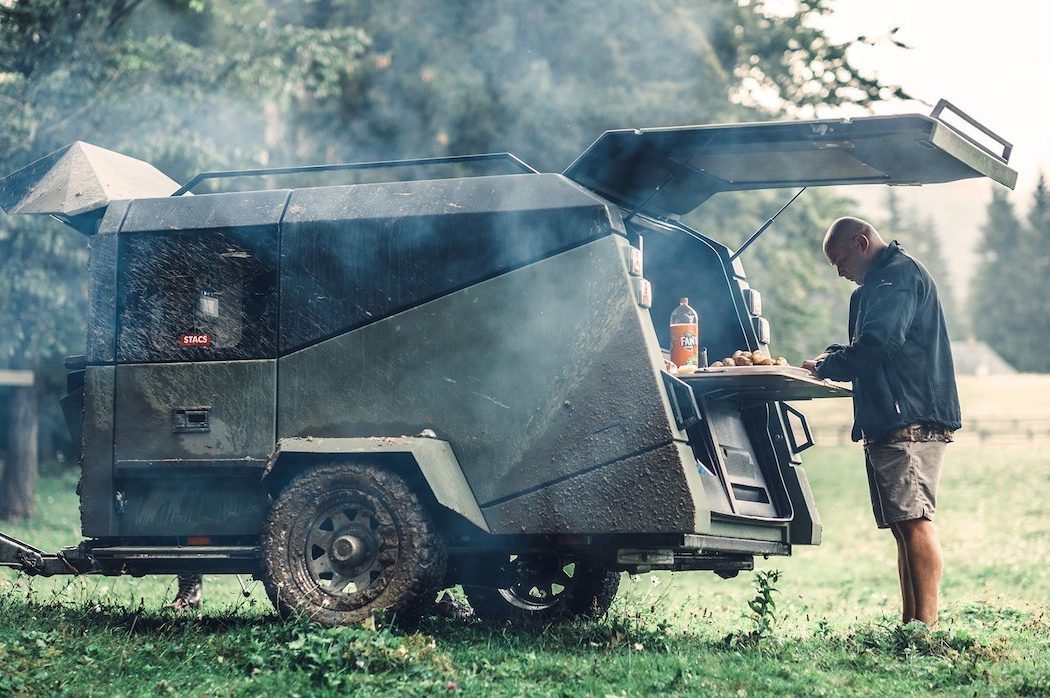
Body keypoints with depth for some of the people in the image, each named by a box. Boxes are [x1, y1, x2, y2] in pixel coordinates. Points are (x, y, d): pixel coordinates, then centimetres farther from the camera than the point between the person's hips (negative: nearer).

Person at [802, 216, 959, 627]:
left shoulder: (899, 275, -7)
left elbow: (875, 346, -20)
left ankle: (925, 625, -19)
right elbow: (865, 350, 27)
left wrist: (825, 367, -8)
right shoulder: (880, 283, 26)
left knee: (914, 520, -15)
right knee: (905, 525, 7)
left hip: (911, 421, -11)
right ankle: (910, 625, 7)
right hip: (891, 424, 11)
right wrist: (833, 357, 7)